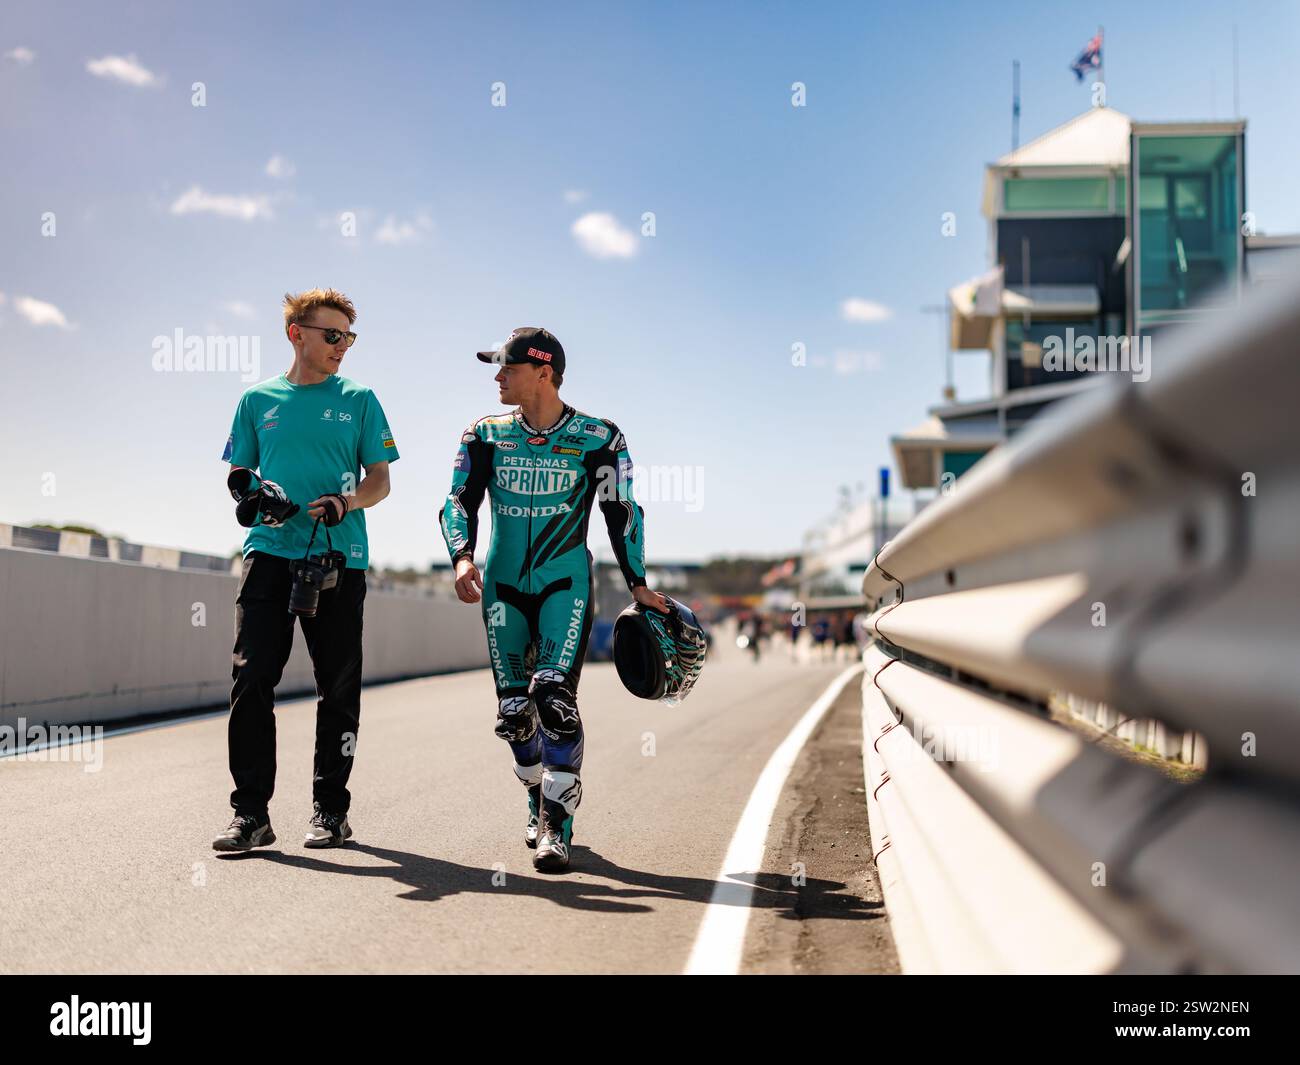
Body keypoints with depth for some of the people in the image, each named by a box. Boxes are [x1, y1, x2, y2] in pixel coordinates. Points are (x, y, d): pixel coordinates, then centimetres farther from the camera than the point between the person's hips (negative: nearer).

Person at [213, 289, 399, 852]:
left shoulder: (358, 399, 10)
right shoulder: (258, 399, 12)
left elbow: (380, 480, 8)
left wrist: (348, 501, -13)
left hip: (340, 557, 0)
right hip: (269, 551, 0)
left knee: (338, 687, 2)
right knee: (251, 678, -9)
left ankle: (330, 808, 13)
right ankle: (251, 811, -4)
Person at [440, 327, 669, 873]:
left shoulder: (597, 438, -4)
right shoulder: (486, 435, 4)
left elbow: (621, 511, 1)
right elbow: (460, 500, -1)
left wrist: (638, 584, -2)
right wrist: (463, 557, -19)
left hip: (566, 583, -4)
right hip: (502, 585, 4)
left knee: (554, 696, -19)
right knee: (513, 709, 6)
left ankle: (557, 825, -14)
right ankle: (542, 800, 30)